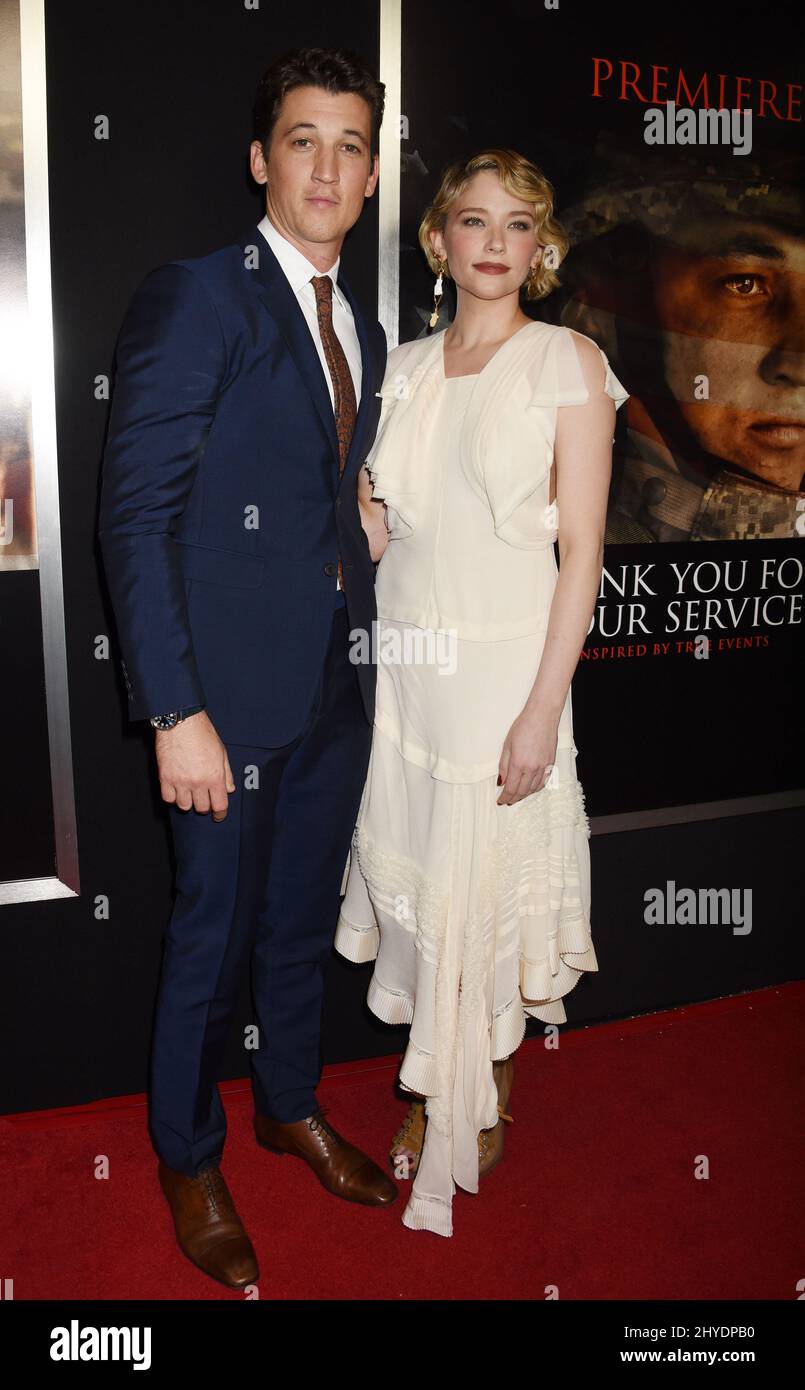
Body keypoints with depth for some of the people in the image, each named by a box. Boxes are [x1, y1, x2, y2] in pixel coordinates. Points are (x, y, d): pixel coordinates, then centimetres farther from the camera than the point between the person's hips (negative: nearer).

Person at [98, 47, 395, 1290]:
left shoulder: (361, 332, 12)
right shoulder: (194, 299, -11)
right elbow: (134, 515, -16)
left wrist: (367, 521, 0)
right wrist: (175, 712, -20)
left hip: (336, 686, 7)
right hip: (232, 690, -6)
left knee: (304, 920, 20)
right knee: (215, 938, 8)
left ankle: (292, 1105, 42)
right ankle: (190, 1160, 32)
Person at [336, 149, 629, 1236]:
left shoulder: (569, 364, -5)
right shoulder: (406, 367, 9)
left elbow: (581, 549, -9)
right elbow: (388, 523, 13)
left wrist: (542, 710, -14)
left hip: (502, 663, -4)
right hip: (402, 661, 5)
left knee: (488, 891, 6)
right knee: (408, 878, 12)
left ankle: (488, 1103, 31)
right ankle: (431, 1094, 33)